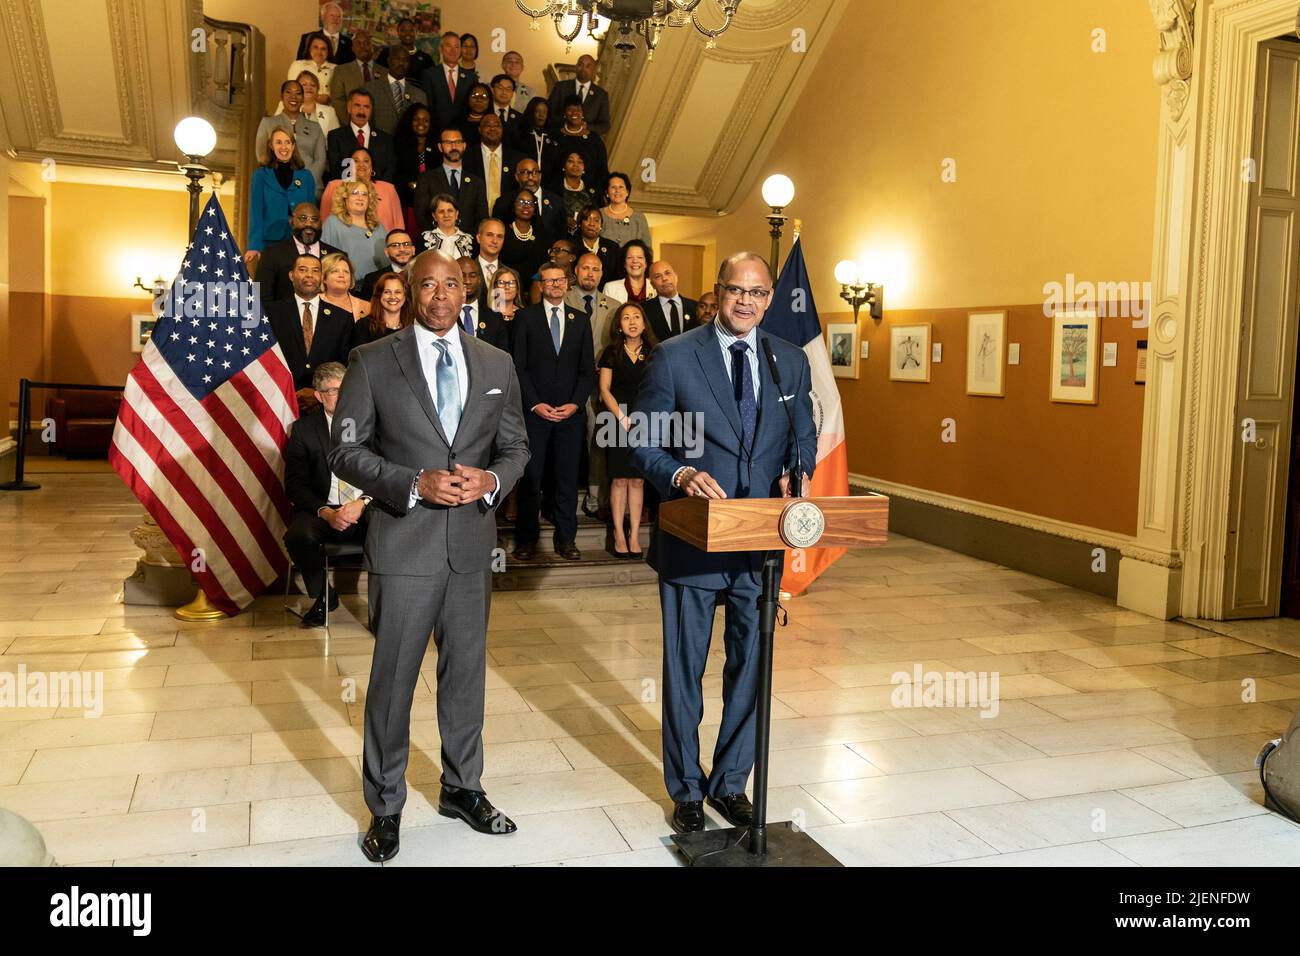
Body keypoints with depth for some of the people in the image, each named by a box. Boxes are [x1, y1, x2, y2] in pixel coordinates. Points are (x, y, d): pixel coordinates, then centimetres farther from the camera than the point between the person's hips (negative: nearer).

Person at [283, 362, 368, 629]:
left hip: (367, 509, 0)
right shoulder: (303, 429, 6)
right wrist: (326, 512, -17)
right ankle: (323, 597, -3)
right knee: (298, 535, -32)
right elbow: (295, 486, 1)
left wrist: (363, 503, -17)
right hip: (322, 510, 1)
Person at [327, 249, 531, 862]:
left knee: (466, 671, 15)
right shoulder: (373, 362, -2)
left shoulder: (496, 364, 7)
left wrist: (491, 480, -11)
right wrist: (415, 484, -18)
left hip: (473, 543, 3)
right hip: (404, 544, -3)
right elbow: (346, 451, -4)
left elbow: (515, 446, 11)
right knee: (393, 679, 5)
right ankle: (385, 807, 22)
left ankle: (462, 789, 32)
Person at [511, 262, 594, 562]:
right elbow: (519, 366, 0)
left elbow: (588, 369, 9)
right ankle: (527, 538, 11)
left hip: (571, 412, 2)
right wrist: (535, 404, -9)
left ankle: (566, 539, 11)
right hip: (535, 411, -2)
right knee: (531, 477, 1)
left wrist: (575, 404, -5)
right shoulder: (526, 318, 5)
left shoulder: (580, 320, 12)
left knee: (568, 478, 4)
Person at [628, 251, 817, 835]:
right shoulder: (674, 357, -5)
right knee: (683, 669, 10)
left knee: (750, 668, 13)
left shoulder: (791, 361, 7)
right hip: (691, 541, -3)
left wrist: (794, 475, -8)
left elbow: (804, 438, 13)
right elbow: (642, 442, -5)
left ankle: (730, 782, 33)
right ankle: (686, 788, 29)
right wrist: (680, 474, -24)